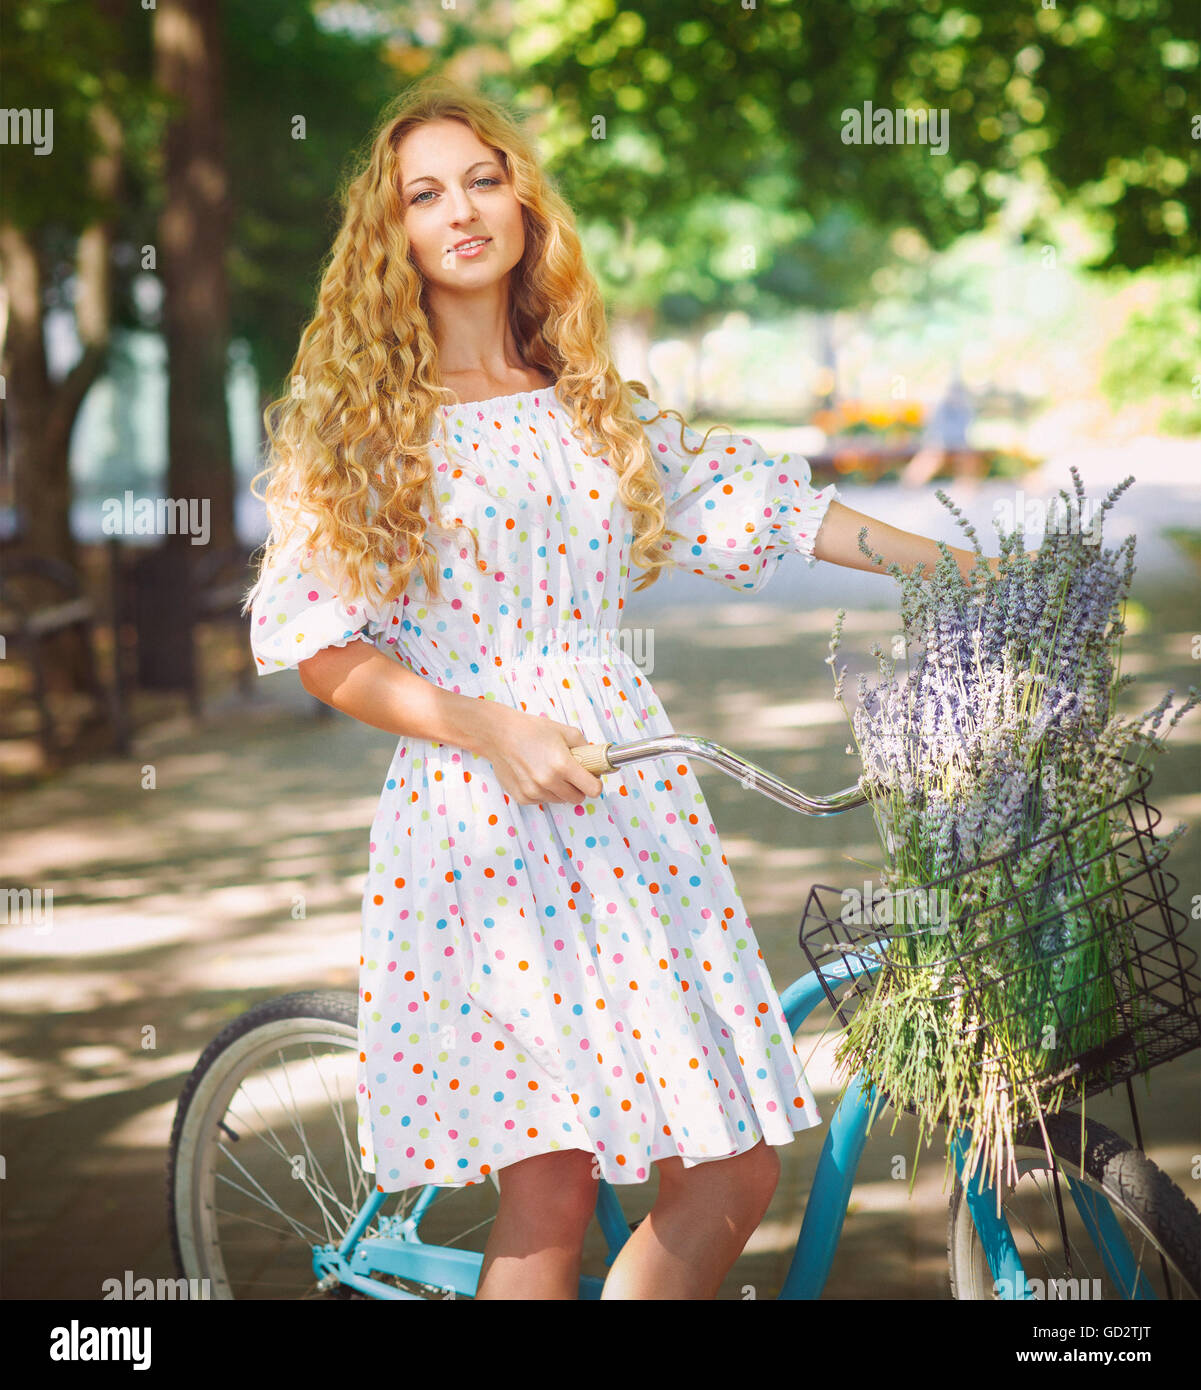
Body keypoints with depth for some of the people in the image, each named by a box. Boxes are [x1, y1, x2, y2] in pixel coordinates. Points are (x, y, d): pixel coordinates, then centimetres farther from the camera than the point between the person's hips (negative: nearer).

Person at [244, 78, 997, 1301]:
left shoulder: (599, 408, 15)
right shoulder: (360, 424, 3)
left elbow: (759, 505, 19)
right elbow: (318, 648, -2)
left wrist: (968, 567, 18)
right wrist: (488, 728, -13)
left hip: (634, 810, 4)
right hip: (476, 820, -4)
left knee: (734, 1174, -3)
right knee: (550, 1195, -10)